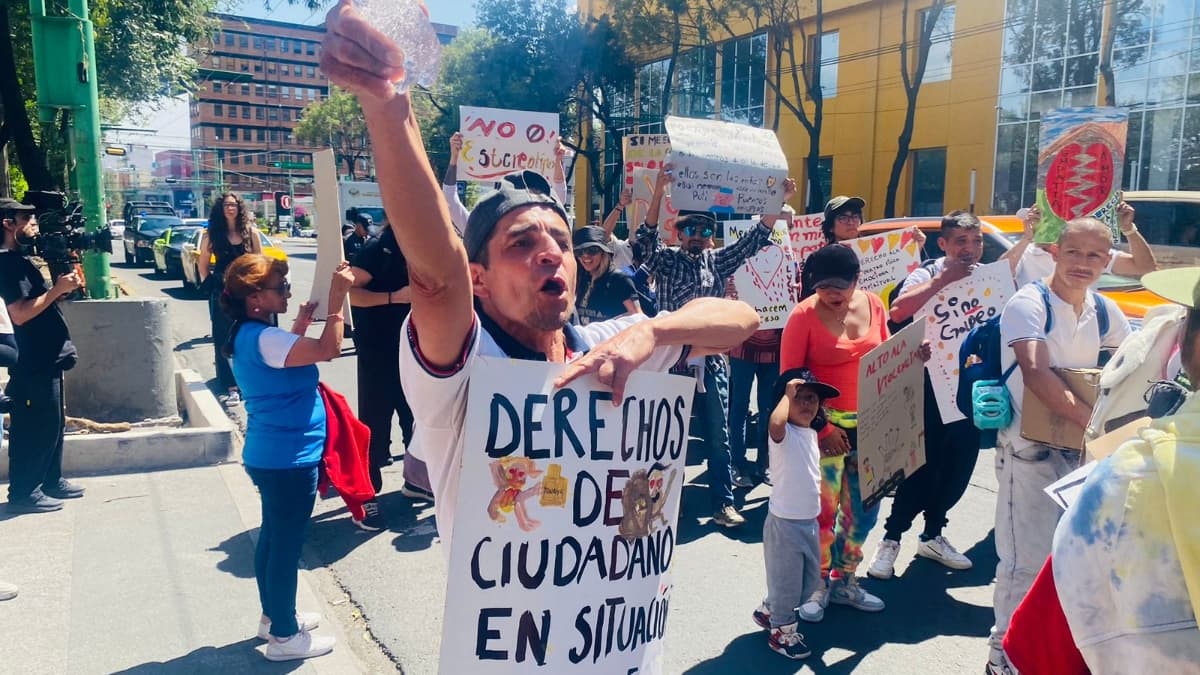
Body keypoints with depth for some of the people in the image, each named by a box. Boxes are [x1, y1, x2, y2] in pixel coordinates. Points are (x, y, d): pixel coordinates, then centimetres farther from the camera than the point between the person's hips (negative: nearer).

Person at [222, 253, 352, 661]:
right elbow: (327, 350, -32)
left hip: (271, 455, 10)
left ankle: (274, 616, 37)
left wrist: (304, 318, 14)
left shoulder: (248, 334, 7)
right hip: (288, 459, -10)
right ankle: (284, 636, 16)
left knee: (274, 537, 21)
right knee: (286, 544, 2)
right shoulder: (261, 338, -24)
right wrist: (336, 298, -26)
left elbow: (289, 354, 23)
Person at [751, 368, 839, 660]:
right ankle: (781, 632, 27)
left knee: (810, 582, 21)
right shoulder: (784, 434, -18)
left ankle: (768, 611, 40)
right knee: (786, 582, 6)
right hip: (784, 523, -9)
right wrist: (788, 393, -32)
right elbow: (775, 423, -44)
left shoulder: (812, 434, 9)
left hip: (810, 521, 9)